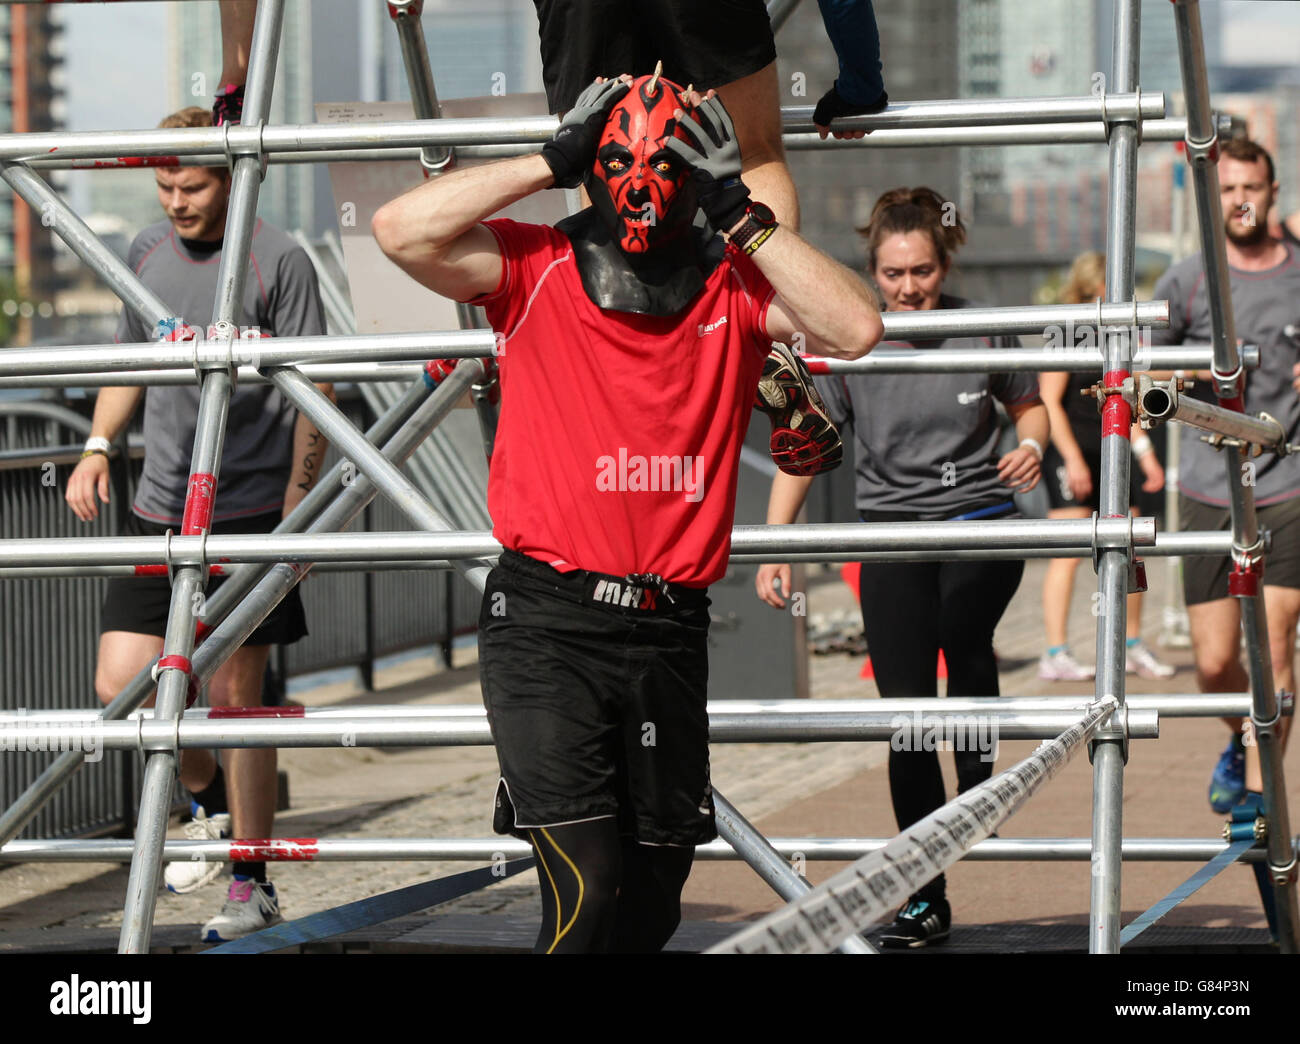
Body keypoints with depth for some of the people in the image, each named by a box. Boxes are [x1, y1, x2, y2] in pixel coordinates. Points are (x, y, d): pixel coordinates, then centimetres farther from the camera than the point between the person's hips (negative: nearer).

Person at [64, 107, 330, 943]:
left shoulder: (278, 261, -6)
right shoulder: (147, 255, 11)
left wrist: (296, 511, -12)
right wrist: (99, 447, 9)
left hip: (249, 512, -5)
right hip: (158, 509, 5)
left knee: (234, 693, -3)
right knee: (122, 685, -2)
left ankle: (253, 885, 9)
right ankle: (211, 802, 26)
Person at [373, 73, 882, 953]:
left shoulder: (735, 287, 6)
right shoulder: (535, 270, 0)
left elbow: (856, 328, -9)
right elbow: (402, 229, -13)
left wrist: (738, 213, -9)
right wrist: (550, 165, -9)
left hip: (669, 637, 4)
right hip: (546, 625, -4)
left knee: (653, 900, 12)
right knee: (586, 889, -14)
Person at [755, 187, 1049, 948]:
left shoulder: (984, 333, -4)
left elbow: (1031, 405, 13)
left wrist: (1032, 445, -9)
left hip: (983, 522, 0)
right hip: (892, 536, 0)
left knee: (964, 639, -27)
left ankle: (979, 772, 0)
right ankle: (926, 897, 4)